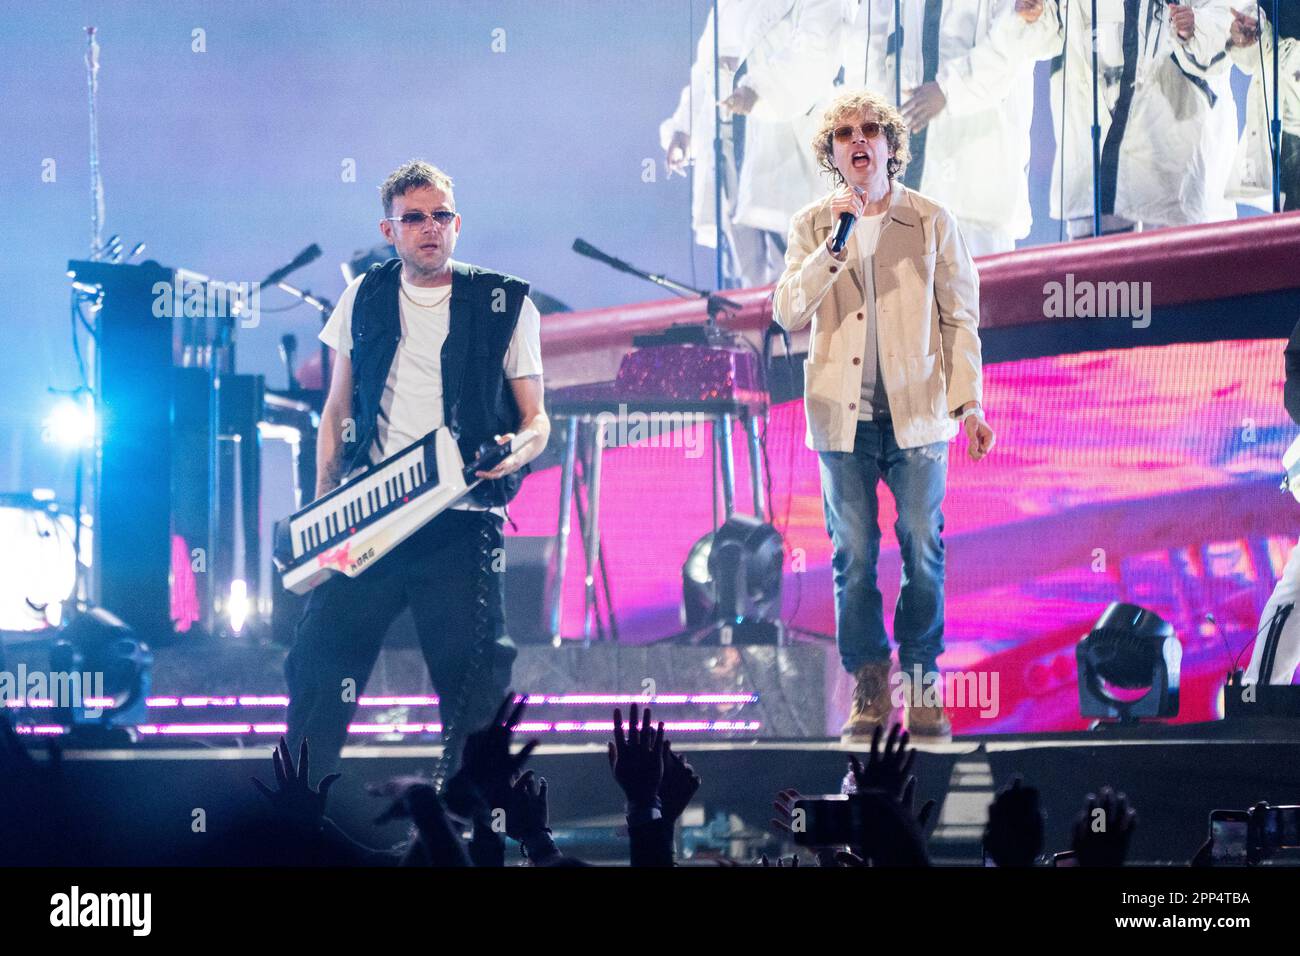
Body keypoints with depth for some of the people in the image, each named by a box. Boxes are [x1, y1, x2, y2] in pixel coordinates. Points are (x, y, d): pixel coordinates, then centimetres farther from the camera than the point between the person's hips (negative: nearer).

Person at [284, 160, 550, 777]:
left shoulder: (505, 304, 5)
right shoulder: (364, 299, 13)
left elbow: (535, 417, 8)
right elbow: (336, 412, 18)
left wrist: (519, 449, -16)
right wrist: (322, 511, 8)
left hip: (463, 521, -2)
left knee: (471, 676, -8)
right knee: (320, 661, -4)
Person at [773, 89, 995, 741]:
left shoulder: (931, 222, 4)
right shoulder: (811, 227, 7)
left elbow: (961, 315, 6)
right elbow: (789, 313, -4)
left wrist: (969, 401, -2)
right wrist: (833, 246, -14)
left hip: (916, 413, -1)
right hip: (843, 417, 1)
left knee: (923, 550, -1)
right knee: (854, 555, 2)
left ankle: (921, 686, 7)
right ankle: (869, 689, 9)